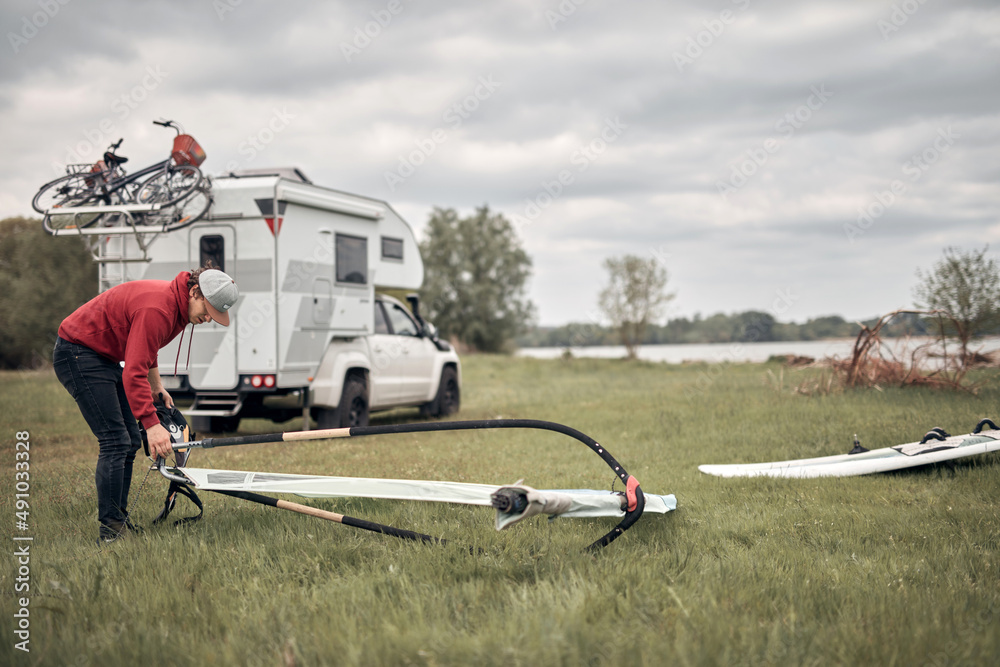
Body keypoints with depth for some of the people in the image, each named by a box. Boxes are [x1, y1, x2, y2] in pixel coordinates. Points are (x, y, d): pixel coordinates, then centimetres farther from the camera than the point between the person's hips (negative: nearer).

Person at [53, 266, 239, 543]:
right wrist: (152, 424, -38)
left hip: (105, 357, 10)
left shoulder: (176, 303, 2)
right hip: (77, 354, -10)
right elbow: (134, 373, -34)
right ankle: (110, 527, -10)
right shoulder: (157, 309, -30)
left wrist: (157, 387, 20)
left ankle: (119, 519, 13)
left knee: (130, 441, 7)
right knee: (115, 441, -15)